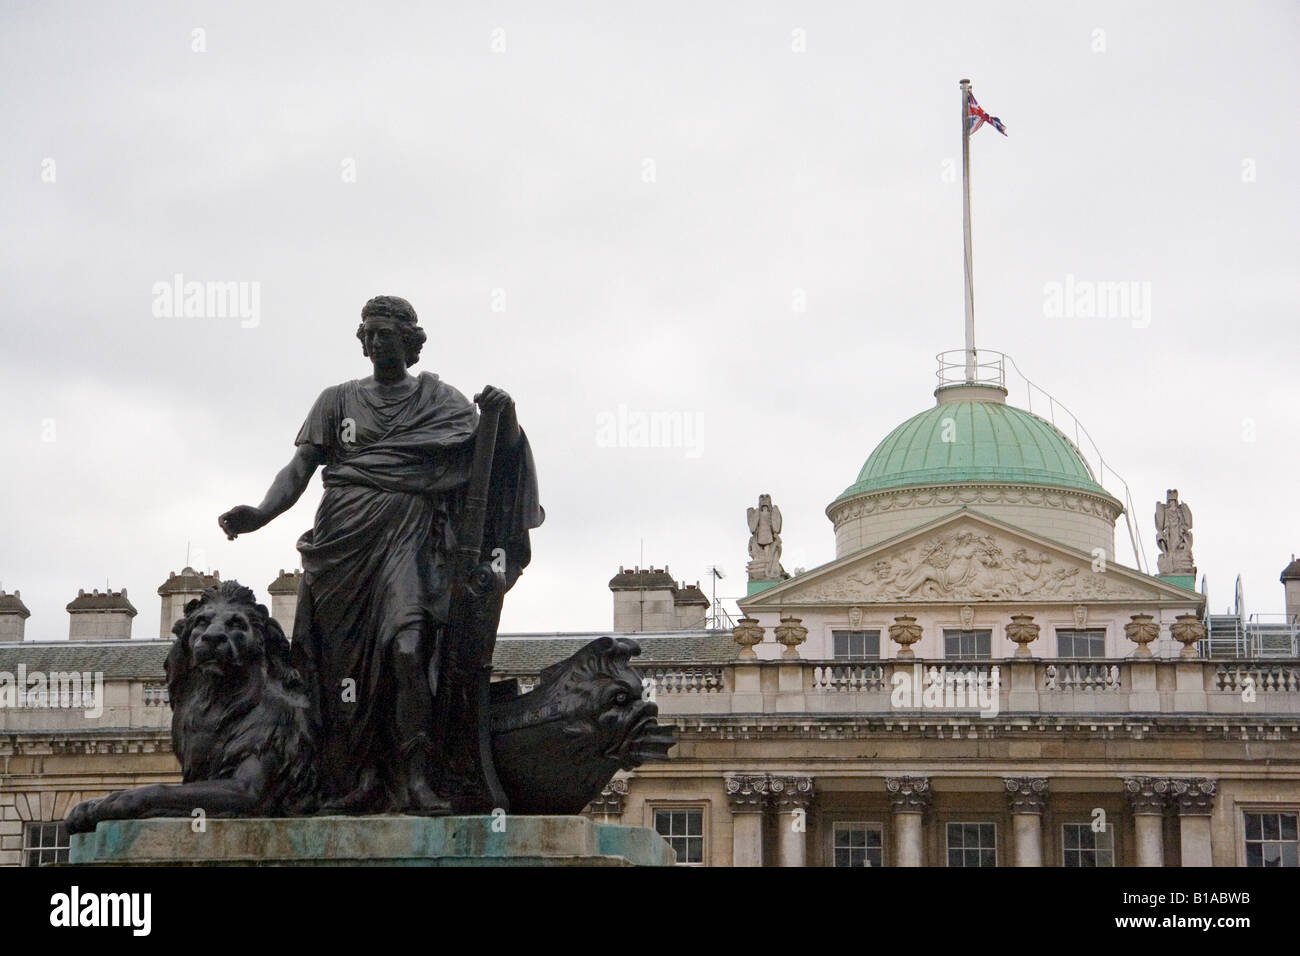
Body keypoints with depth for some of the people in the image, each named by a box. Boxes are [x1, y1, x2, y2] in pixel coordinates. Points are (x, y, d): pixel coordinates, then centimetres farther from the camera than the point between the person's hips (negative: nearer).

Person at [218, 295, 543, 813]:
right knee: (346, 660, -4)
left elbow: (496, 455, 8)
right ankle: (356, 785, -3)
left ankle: (415, 777, -25)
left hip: (408, 539, -2)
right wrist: (262, 512, -11)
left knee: (407, 645, -22)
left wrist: (504, 416, -14)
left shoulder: (439, 400, 15)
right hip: (344, 540, 2)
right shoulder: (339, 400, 17)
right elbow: (301, 466, 7)